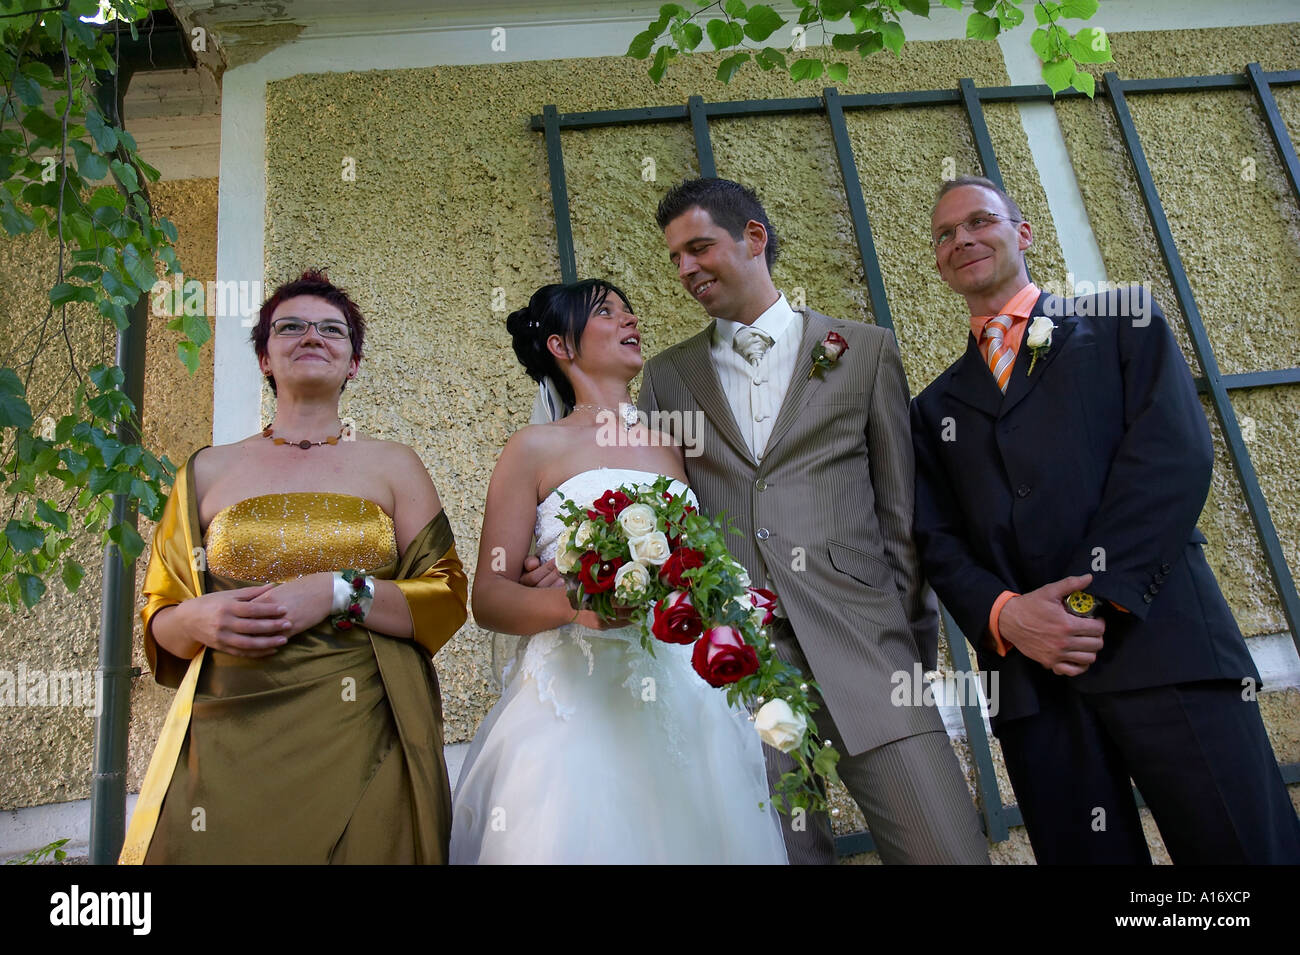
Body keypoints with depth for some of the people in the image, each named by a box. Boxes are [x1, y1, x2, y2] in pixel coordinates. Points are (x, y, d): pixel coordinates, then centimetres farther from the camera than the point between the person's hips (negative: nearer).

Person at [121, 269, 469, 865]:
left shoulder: (392, 465, 6)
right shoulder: (209, 471, 11)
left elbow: (448, 598, -1)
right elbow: (159, 620, 14)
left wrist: (337, 594, -15)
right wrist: (201, 620, -9)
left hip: (361, 742, -1)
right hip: (226, 743, 2)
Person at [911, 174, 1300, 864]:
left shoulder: (1121, 321, 12)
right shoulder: (936, 408, 20)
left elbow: (1178, 452, -3)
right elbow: (938, 542, 10)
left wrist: (1092, 594, -13)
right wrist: (1003, 613, -10)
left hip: (1159, 642, -2)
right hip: (1029, 673, 3)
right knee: (1087, 856, 6)